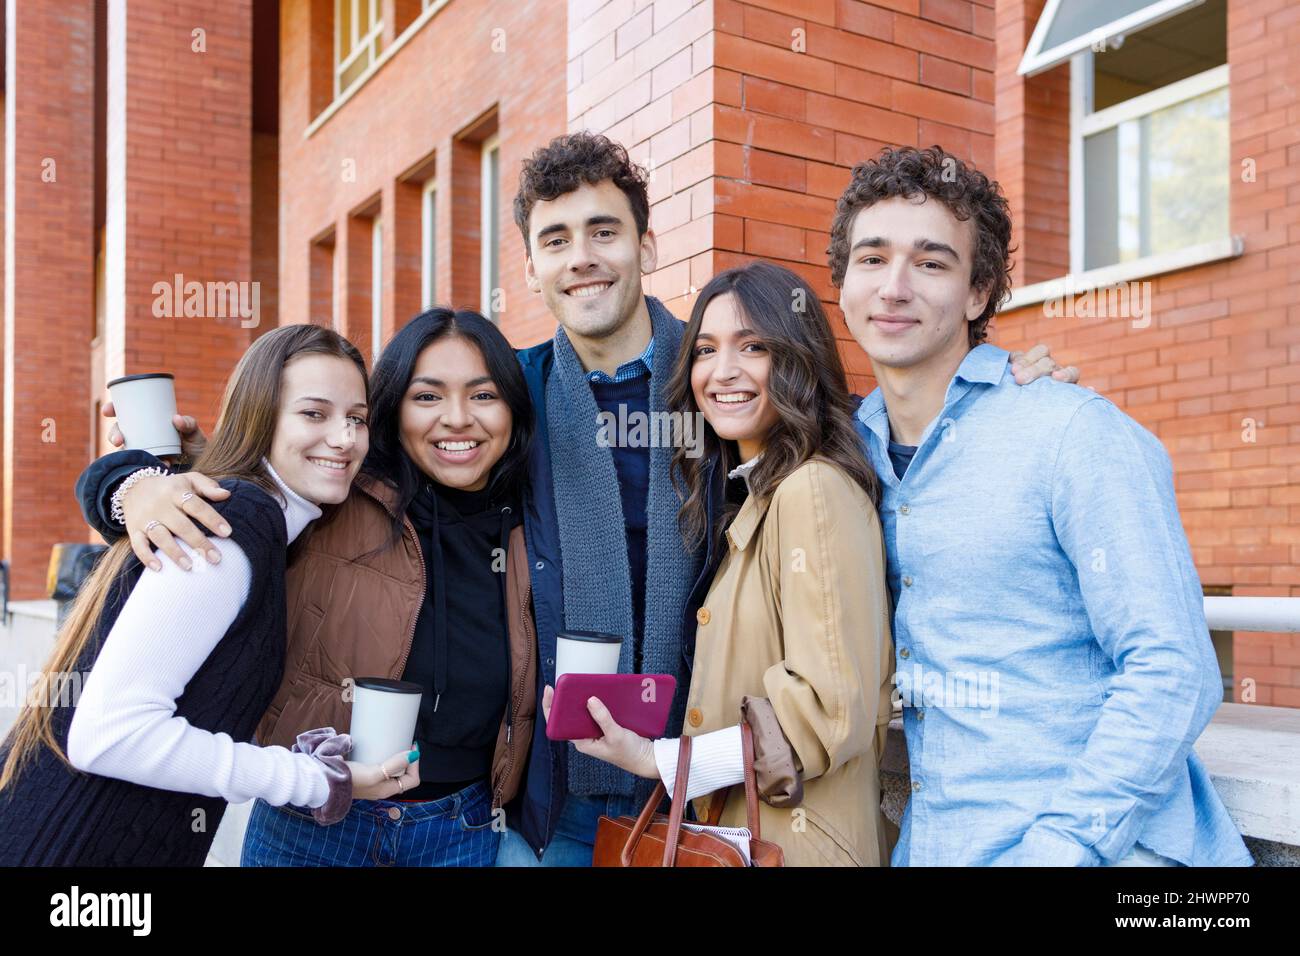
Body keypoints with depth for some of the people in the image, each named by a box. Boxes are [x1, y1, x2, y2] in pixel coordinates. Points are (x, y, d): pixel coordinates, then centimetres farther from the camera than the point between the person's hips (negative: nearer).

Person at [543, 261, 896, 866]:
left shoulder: (814, 489, -19)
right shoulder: (748, 498, 9)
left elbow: (833, 711, -23)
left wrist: (658, 761, -20)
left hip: (791, 840, -8)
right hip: (731, 830, 8)